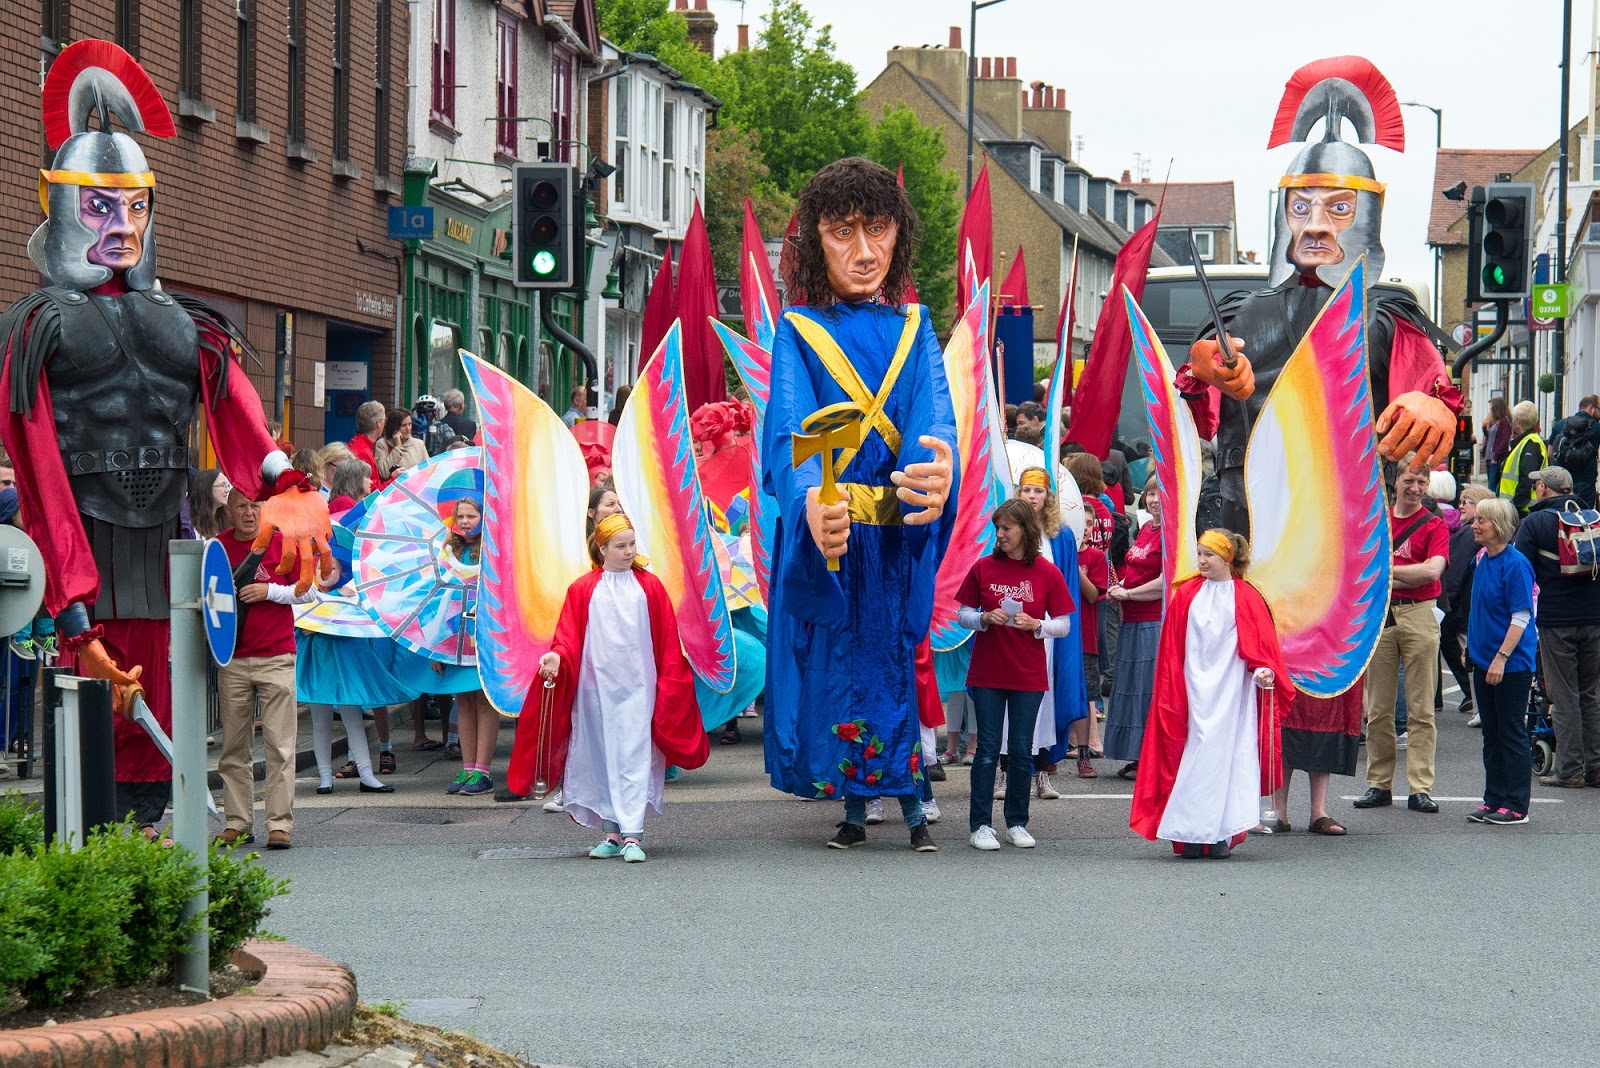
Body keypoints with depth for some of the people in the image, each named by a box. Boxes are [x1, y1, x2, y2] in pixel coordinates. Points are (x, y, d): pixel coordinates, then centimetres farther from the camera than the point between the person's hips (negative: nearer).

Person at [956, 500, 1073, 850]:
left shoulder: (1047, 573, -1)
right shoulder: (983, 568, 1)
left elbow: (1063, 625, 2)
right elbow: (962, 614, 6)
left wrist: (1036, 625, -16)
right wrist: (984, 618, -13)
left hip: (1029, 676, 0)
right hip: (987, 673, 0)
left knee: (1022, 750, 5)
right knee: (988, 748, 0)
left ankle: (1017, 824, 15)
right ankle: (980, 825, 4)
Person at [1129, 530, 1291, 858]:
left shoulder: (1246, 598, 3)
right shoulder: (1186, 595, 8)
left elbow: (1262, 644, 1)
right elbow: (1172, 651, 9)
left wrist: (1264, 671, -17)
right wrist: (1173, 693, 3)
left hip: (1231, 689, -1)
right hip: (1195, 689, 1)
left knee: (1225, 753, -4)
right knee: (1196, 755, -3)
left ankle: (1221, 835, -1)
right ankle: (1192, 836, -3)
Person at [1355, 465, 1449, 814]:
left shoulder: (1434, 525, 3)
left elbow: (1433, 570, -11)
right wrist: (1408, 576, -6)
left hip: (1419, 616, -3)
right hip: (1379, 615, 3)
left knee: (1421, 708, -2)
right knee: (1378, 707, 5)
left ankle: (1420, 788, -1)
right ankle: (1378, 784, 11)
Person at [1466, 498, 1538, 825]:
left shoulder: (1515, 564, -15)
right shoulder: (1482, 561, 9)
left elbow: (1521, 617, -17)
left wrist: (1501, 657, -21)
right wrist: (1472, 647, 18)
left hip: (1512, 663, -8)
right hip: (1484, 661, 8)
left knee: (1512, 734, -2)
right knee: (1491, 735, 12)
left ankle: (1516, 806, 3)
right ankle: (1494, 800, 19)